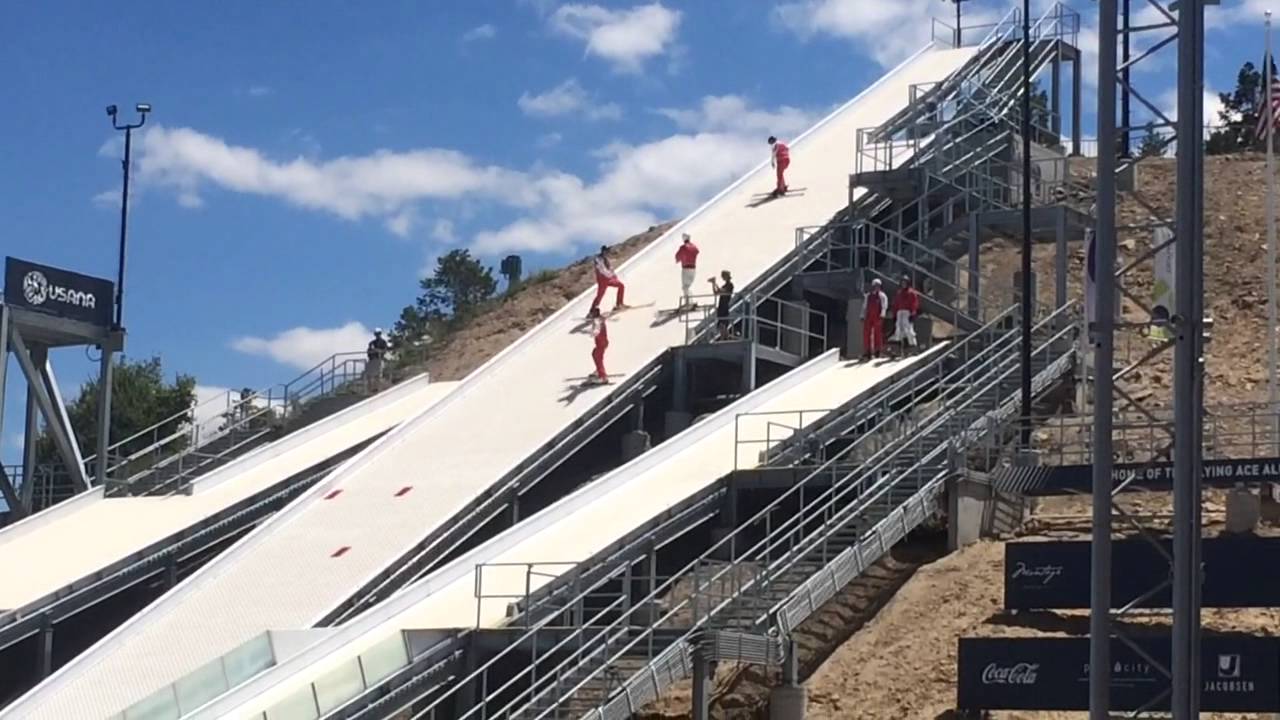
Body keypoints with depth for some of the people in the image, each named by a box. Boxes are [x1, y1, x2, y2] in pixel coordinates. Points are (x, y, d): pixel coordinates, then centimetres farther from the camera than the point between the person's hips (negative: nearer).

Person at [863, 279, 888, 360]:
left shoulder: (881, 295, 3)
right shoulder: (868, 295, 17)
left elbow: (884, 306, -5)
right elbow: (864, 306, 20)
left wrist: (882, 315, -19)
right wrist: (863, 316, 13)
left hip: (877, 317, -4)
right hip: (868, 317, 4)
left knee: (877, 333, -3)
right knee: (866, 333, -2)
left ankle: (877, 350, 2)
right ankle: (867, 351, -1)